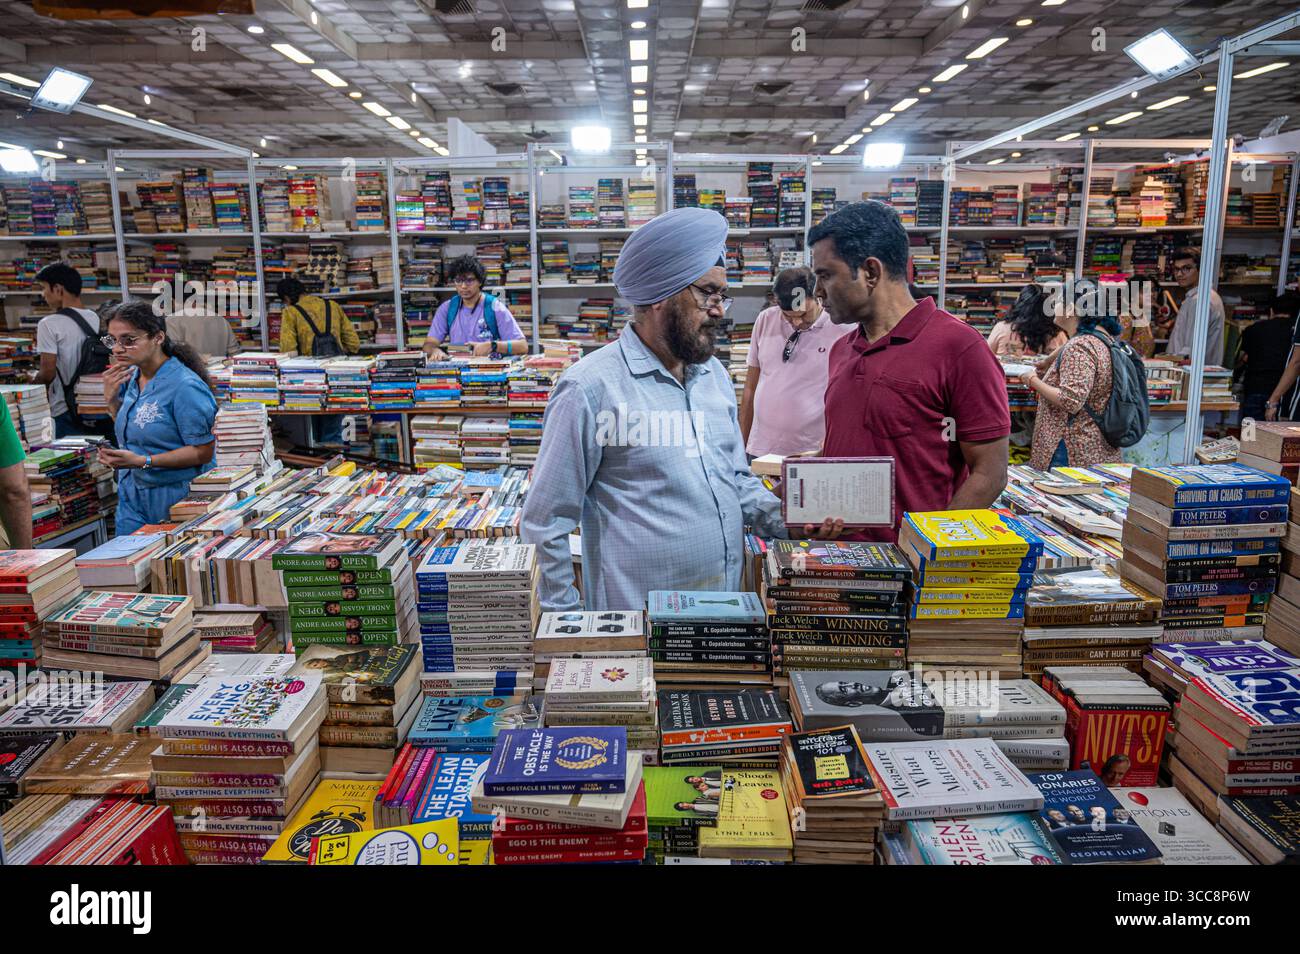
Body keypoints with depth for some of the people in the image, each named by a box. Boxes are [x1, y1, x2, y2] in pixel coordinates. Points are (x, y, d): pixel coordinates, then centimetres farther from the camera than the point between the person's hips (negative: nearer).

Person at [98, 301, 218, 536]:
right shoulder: (130, 377, 5)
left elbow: (203, 452, -20)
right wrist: (111, 399, 1)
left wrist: (142, 462, -25)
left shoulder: (185, 387, -19)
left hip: (173, 501, -7)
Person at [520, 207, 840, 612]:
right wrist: (568, 620, -10)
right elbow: (546, 522, -11)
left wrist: (786, 519, -3)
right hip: (636, 614, -7)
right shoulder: (591, 387, -15)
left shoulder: (714, 374, 7)